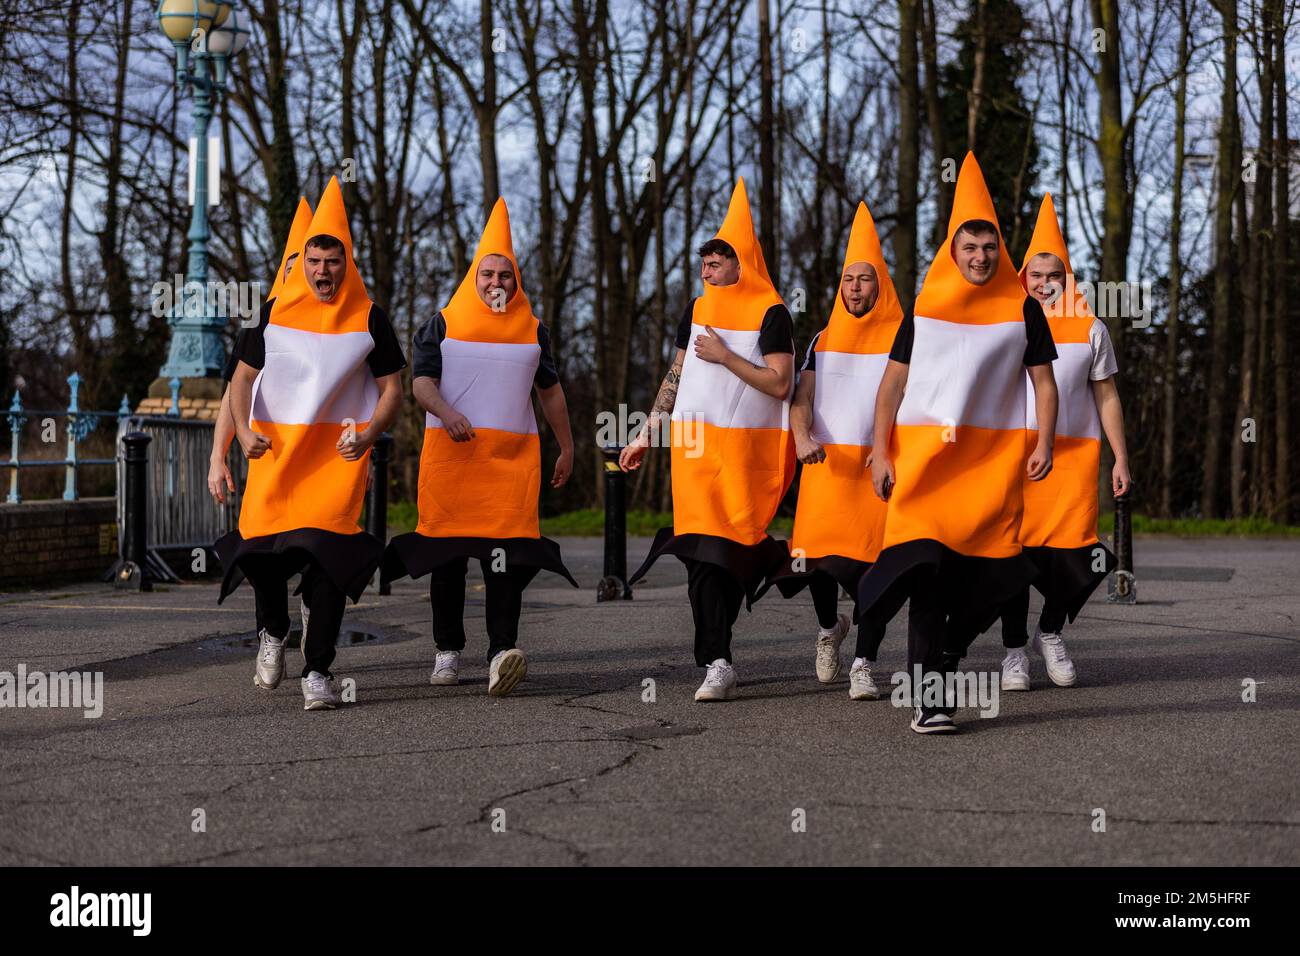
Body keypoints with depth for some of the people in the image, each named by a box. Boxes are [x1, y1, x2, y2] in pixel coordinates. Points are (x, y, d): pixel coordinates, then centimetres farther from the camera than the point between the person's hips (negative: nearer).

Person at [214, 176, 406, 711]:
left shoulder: (369, 320, 2)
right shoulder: (274, 314, 5)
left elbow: (391, 390, 5)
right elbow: (243, 378, 10)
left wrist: (368, 435, -13)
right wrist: (244, 432, -8)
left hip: (339, 451, -1)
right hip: (276, 448, 2)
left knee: (325, 551, -14)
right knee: (260, 546, -8)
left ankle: (318, 672, -7)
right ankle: (274, 632, 24)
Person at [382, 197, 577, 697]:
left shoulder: (532, 330, 14)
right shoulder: (443, 324, 6)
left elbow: (550, 390, 23)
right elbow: (421, 380, -4)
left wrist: (567, 447, 23)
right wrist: (445, 412, -24)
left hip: (513, 454, 1)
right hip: (450, 452, 0)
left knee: (506, 550, -14)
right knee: (447, 552, 3)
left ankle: (501, 651, -25)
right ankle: (448, 650, 15)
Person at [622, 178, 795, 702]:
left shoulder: (771, 314, -4)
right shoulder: (696, 312, 13)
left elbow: (779, 385, -12)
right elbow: (675, 378, 19)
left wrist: (726, 357, -13)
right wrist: (646, 434, 17)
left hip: (747, 448, -4)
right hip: (696, 444, 4)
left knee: (716, 551, -12)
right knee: (705, 554, -5)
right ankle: (717, 663, -4)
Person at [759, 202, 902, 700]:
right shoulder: (823, 340, 14)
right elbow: (800, 399, 5)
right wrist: (803, 439, -16)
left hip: (879, 467, -2)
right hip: (827, 465, 2)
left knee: (872, 563, -7)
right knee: (818, 553, -8)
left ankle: (864, 665, -1)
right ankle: (829, 627, 23)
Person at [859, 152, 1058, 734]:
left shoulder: (1022, 309, 8)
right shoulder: (924, 308, 8)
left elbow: (1044, 381, 10)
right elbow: (893, 382, 9)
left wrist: (1044, 444, -6)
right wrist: (881, 452, 0)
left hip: (993, 456, 1)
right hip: (924, 451, -1)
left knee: (979, 573, 0)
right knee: (926, 567, -13)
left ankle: (943, 659, 21)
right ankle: (928, 695, -17)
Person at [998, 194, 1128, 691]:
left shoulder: (1091, 330, 8)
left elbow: (1107, 399, 10)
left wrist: (1121, 459, 5)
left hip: (1074, 455, 0)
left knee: (1074, 555, -6)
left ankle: (1050, 631, 20)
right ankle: (1014, 650, 11)